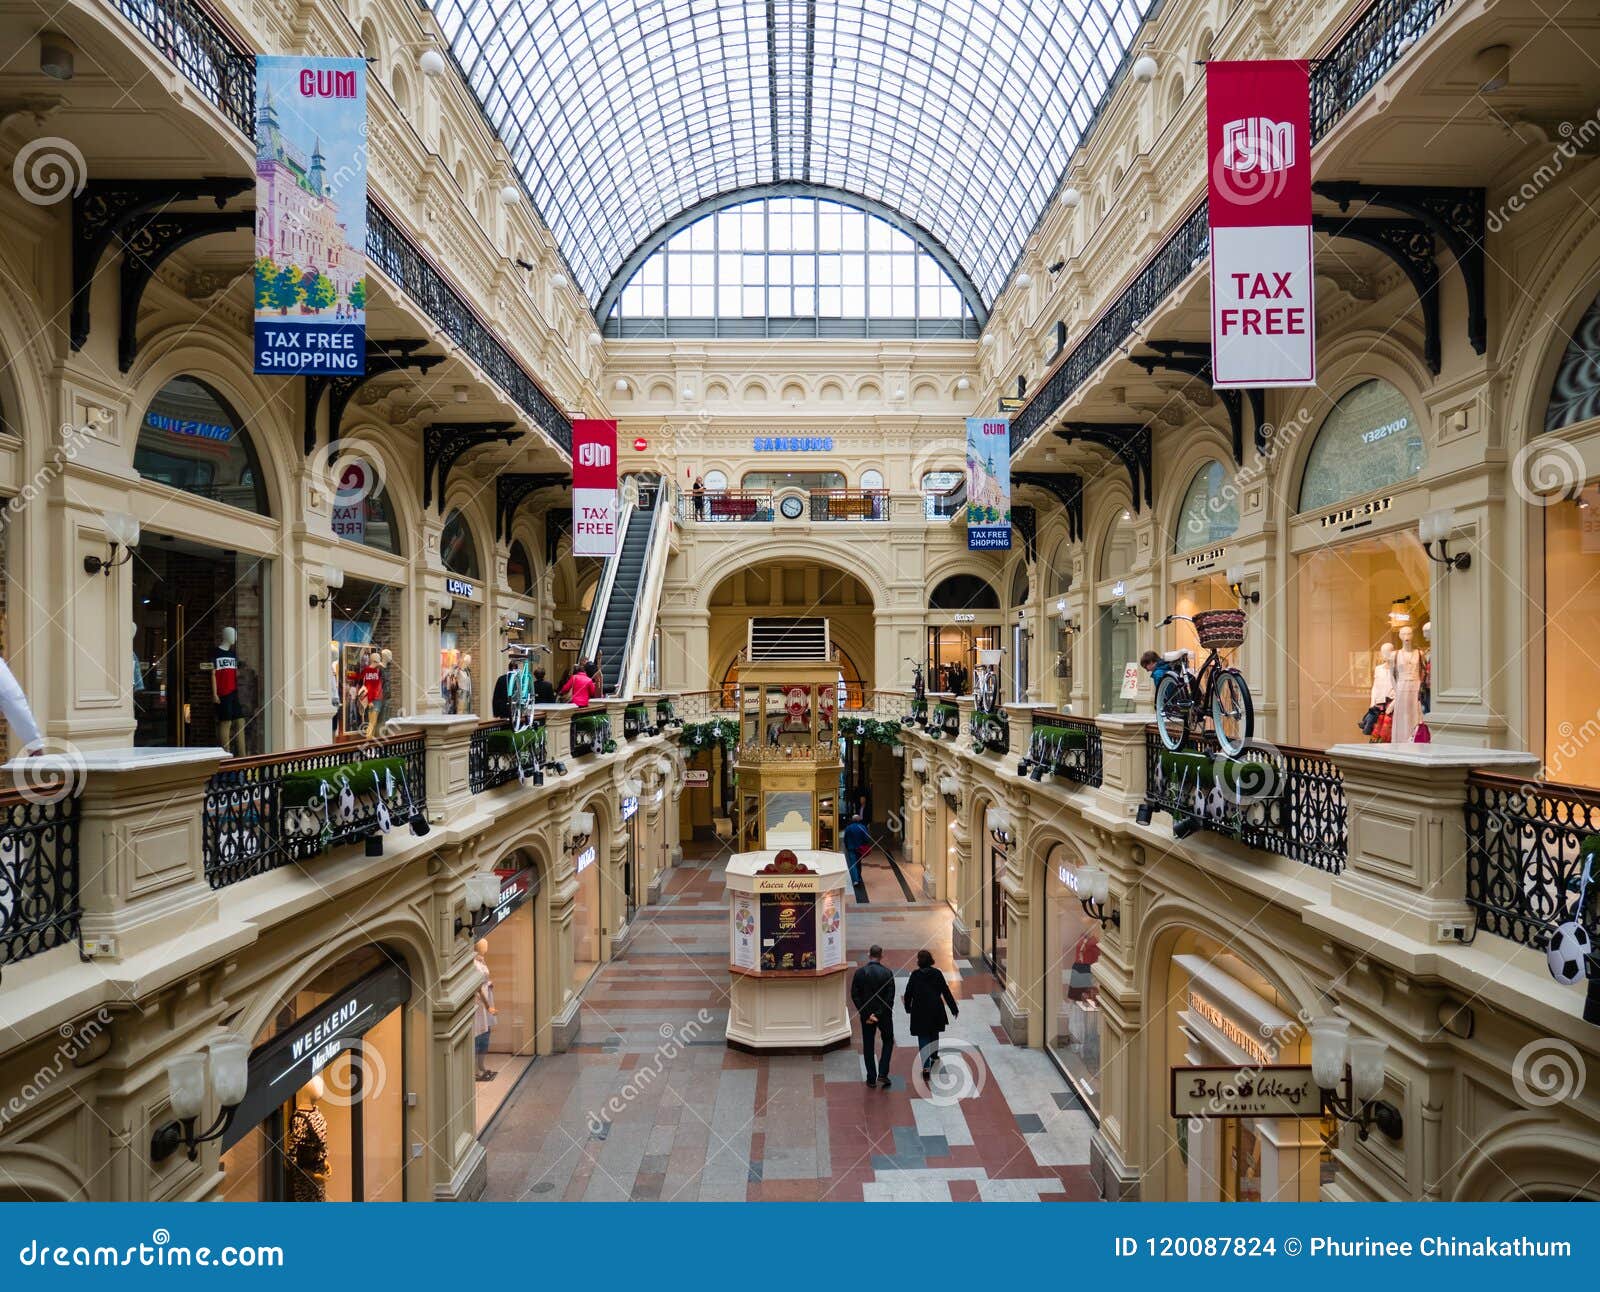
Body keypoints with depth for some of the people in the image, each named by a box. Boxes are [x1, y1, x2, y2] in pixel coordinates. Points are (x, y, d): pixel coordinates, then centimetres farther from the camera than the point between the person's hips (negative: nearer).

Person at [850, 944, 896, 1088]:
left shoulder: (860, 972, -8)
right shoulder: (888, 972, -10)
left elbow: (854, 995, -10)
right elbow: (890, 996, -13)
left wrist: (866, 1014, -9)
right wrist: (879, 1014, -11)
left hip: (866, 1015, 1)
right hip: (884, 1014, 0)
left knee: (868, 1045, 13)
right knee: (888, 1041, 19)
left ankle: (871, 1078, 16)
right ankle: (882, 1074, 9)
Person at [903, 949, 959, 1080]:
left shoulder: (915, 974, -10)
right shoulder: (937, 973, -5)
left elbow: (908, 993, -4)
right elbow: (946, 992, -3)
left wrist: (908, 1007, 13)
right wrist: (954, 1008, 5)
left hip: (920, 1011, -3)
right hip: (936, 1010, 3)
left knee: (923, 1038, 1)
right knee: (934, 1033, 25)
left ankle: (926, 1066, -12)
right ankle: (934, 1056, 42)